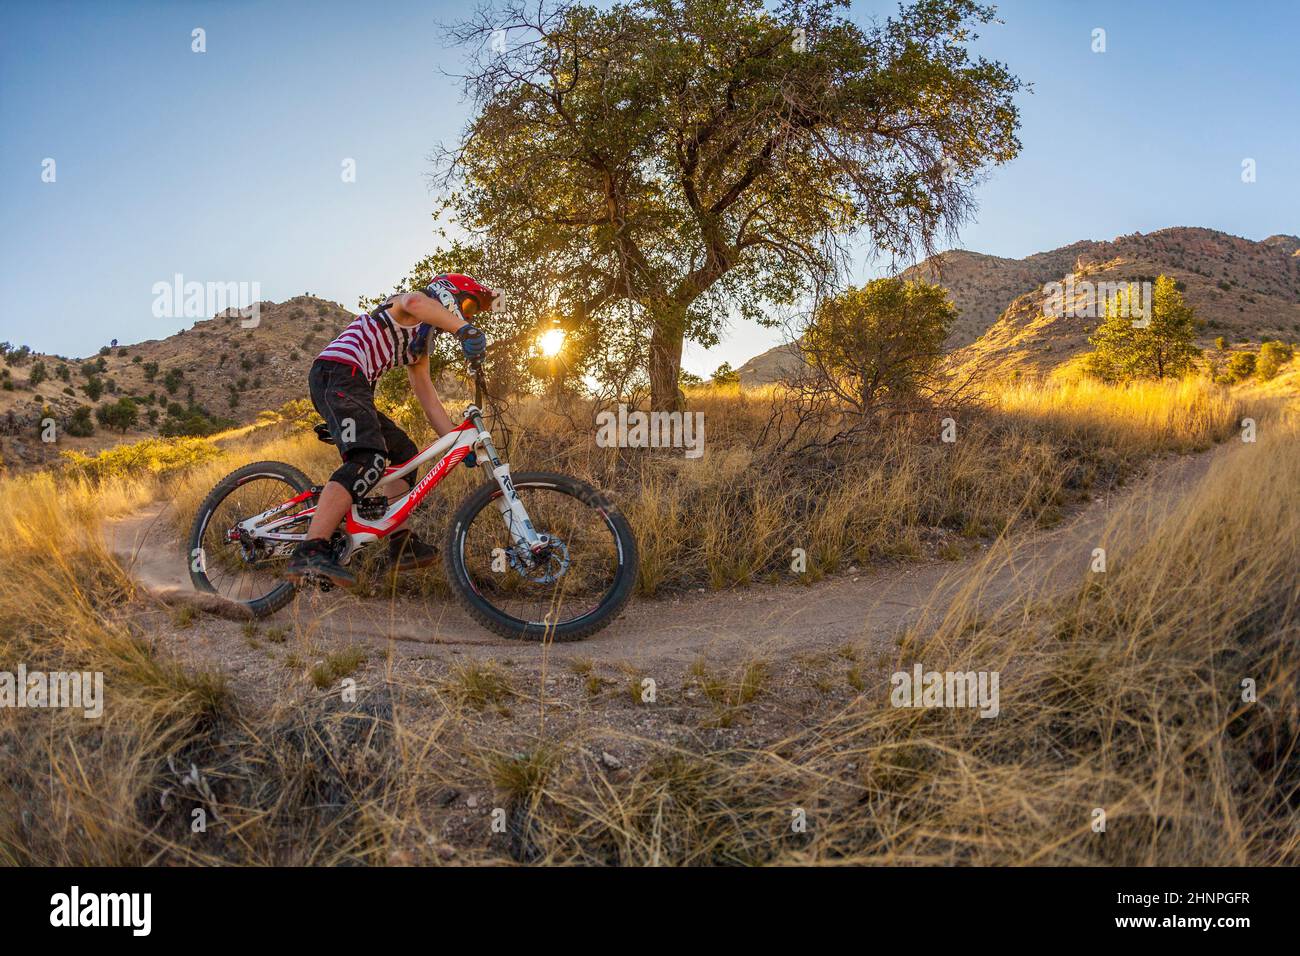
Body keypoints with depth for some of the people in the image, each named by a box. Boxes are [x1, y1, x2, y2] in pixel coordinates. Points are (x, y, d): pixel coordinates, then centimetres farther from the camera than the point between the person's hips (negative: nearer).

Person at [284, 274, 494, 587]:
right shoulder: (411, 310, 4)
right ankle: (310, 553, -38)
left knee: (404, 452, 14)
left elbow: (429, 399, 26)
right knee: (369, 461, -28)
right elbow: (414, 302, -24)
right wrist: (464, 329, -37)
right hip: (337, 374, -11)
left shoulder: (419, 344, 30)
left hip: (352, 386, 11)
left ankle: (401, 545, 9)